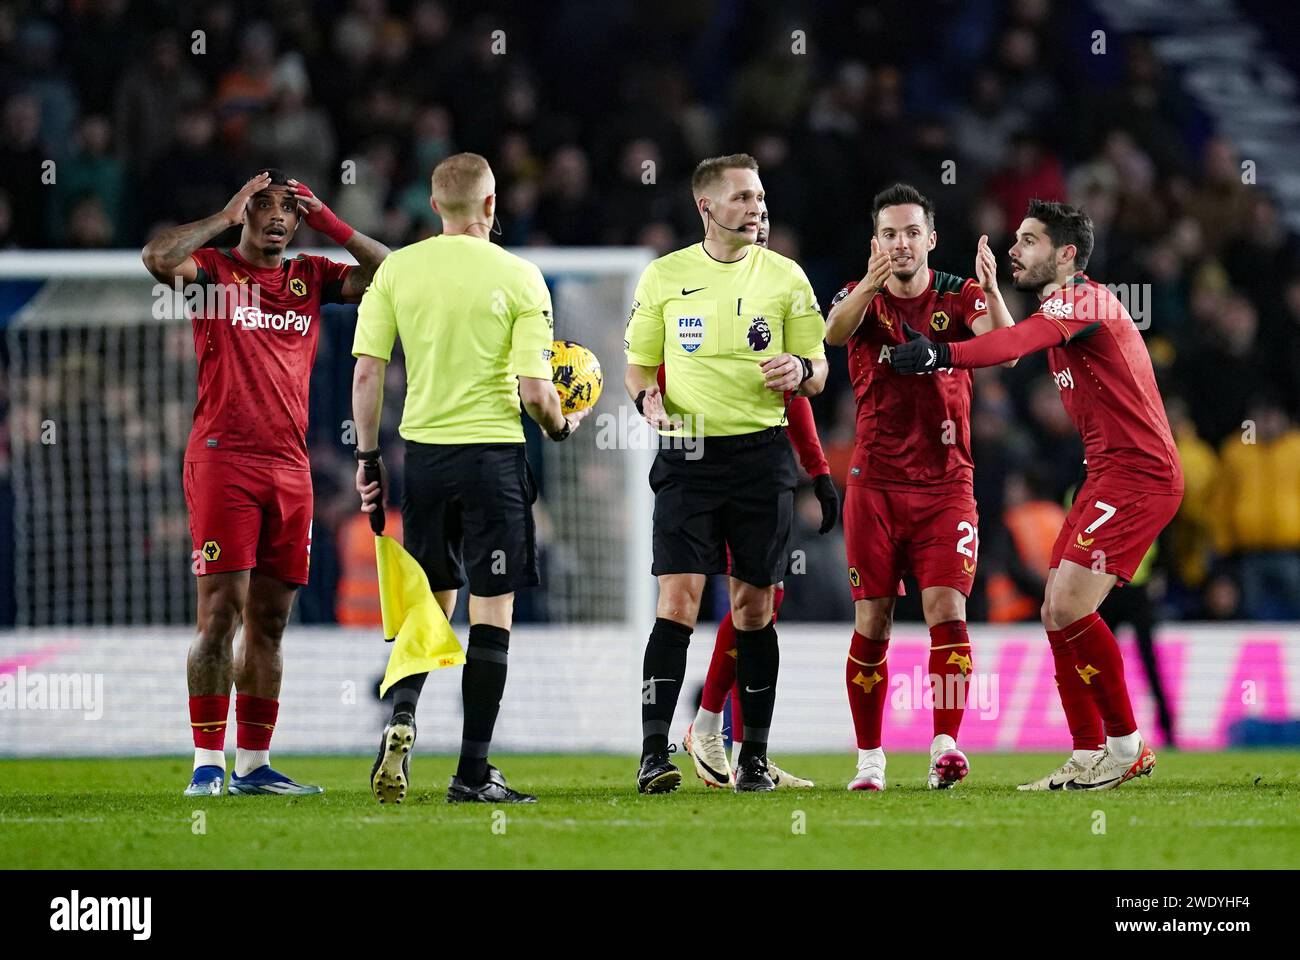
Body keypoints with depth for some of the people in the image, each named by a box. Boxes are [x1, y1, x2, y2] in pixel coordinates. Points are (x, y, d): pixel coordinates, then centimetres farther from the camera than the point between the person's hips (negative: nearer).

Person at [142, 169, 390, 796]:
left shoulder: (311, 277, 15)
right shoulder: (215, 271, 3)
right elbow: (157, 257, -17)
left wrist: (328, 223, 1)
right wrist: (226, 216, -9)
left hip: (290, 467, 5)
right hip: (222, 457, -5)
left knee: (270, 619, 6)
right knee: (221, 609, -9)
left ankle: (253, 764, 11)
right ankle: (207, 763, -8)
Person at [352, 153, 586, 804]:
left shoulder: (396, 270, 1)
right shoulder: (518, 277, -7)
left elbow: (366, 372, 0)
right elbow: (534, 390, -9)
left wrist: (368, 457, 9)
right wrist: (562, 427, 12)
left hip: (423, 453, 3)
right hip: (492, 452, -3)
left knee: (430, 602, 17)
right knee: (492, 610, 2)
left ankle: (401, 722, -7)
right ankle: (473, 772, 1)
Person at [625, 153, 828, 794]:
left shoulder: (785, 278, 6)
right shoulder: (664, 277, 5)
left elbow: (818, 371, 10)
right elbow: (638, 366, 13)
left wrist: (800, 369, -13)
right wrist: (648, 398, -8)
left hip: (761, 454, 1)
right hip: (687, 454, -1)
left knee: (754, 606, 5)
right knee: (678, 596, -12)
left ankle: (754, 757, 13)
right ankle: (654, 754, -14)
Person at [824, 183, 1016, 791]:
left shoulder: (960, 297, 2)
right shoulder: (864, 297, 1)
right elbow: (834, 332, -22)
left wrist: (991, 291, -37)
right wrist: (870, 285, -43)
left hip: (946, 484, 0)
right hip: (875, 484, 0)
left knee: (946, 611, -14)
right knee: (871, 623, 0)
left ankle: (945, 746, -17)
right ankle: (869, 757, 9)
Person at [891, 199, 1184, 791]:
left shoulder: (1083, 299, -13)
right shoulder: (1061, 310, 20)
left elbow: (1019, 342, -30)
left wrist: (942, 354, -42)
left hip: (1138, 473, -10)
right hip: (1109, 475, 10)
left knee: (1069, 605, -16)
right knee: (1057, 614, 5)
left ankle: (1128, 746, -5)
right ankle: (1089, 758, 10)